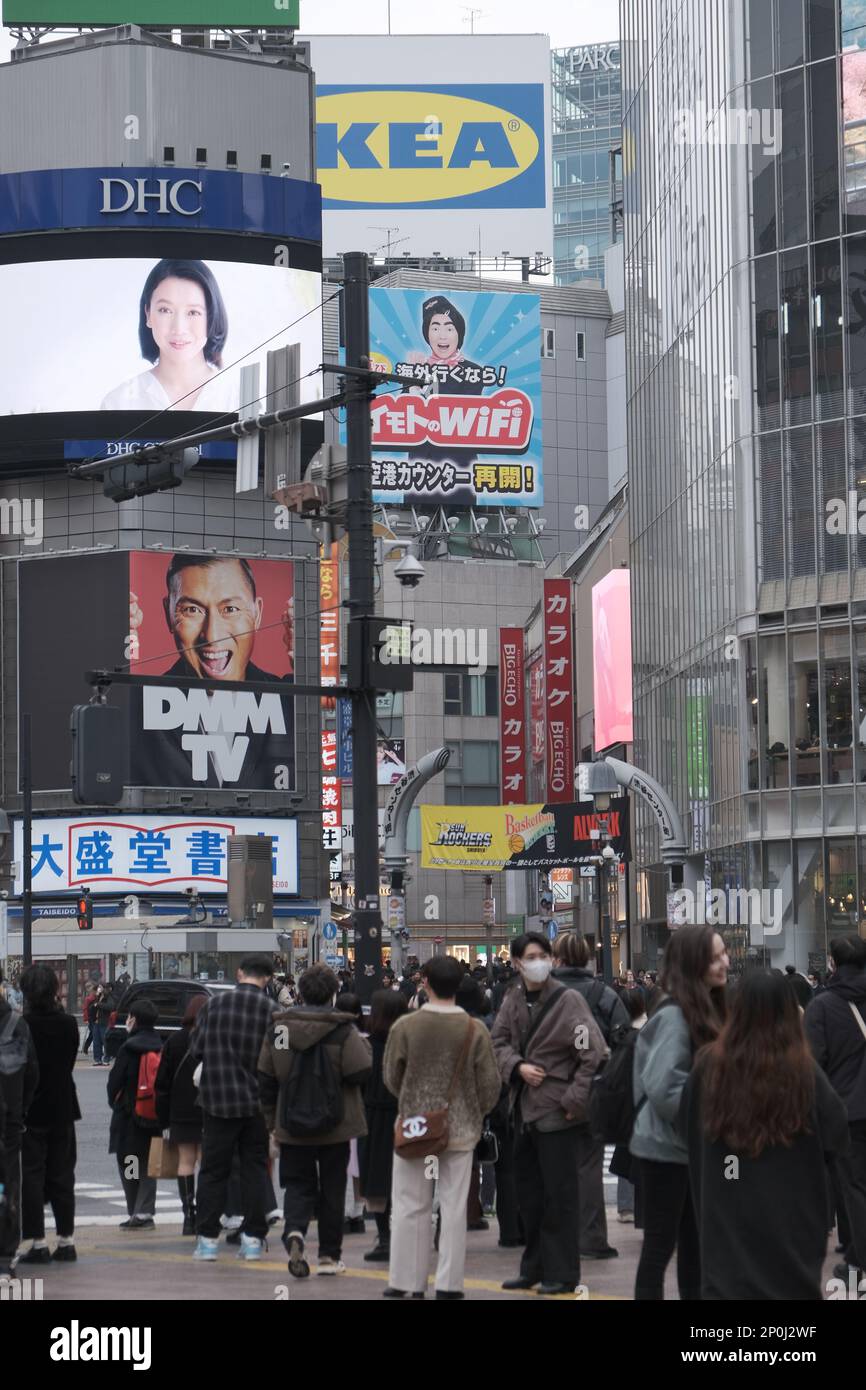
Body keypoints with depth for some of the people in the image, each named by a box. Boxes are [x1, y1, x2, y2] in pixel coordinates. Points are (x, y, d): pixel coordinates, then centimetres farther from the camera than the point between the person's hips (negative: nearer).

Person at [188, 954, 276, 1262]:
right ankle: (253, 1238, 8)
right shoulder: (270, 1010, -8)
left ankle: (207, 1239, 7)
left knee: (213, 1169, 8)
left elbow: (196, 1049, -1)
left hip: (217, 1099, 0)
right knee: (255, 1167, 9)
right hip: (257, 1100, 0)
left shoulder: (215, 1003, -5)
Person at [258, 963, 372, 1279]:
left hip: (292, 1125, 2)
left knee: (298, 1185, 10)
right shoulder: (342, 1029, -11)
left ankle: (294, 1232, -17)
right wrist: (362, 1044, 3)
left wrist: (271, 1119, 16)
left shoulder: (279, 1028, 1)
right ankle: (329, 1255, 14)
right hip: (334, 1125, -2)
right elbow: (360, 1072, -16)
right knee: (332, 1189, 10)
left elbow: (266, 1078, 6)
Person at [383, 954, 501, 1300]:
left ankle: (406, 1282, 11)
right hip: (460, 1129, 0)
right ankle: (449, 1283, 8)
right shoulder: (475, 1030, -9)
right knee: (454, 1207, 7)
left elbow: (391, 1076, 1)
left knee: (410, 1206, 8)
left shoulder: (405, 1026, -10)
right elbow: (489, 1083, -4)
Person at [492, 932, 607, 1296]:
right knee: (529, 1192, 15)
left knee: (560, 1194, -2)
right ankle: (534, 1268, 26)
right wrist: (517, 1066, -9)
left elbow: (593, 1054, -15)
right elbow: (499, 1042, 11)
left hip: (556, 1111, -7)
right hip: (524, 1107, 7)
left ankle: (562, 1274, 6)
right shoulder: (513, 1000, 7)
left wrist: (574, 1099, -17)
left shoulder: (568, 1000, -12)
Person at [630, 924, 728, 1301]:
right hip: (666, 1147, -8)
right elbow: (663, 1089, -25)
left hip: (693, 1146, 8)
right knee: (660, 1245, -2)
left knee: (695, 1247, 13)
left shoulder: (708, 1010, 8)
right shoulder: (674, 1016, -19)